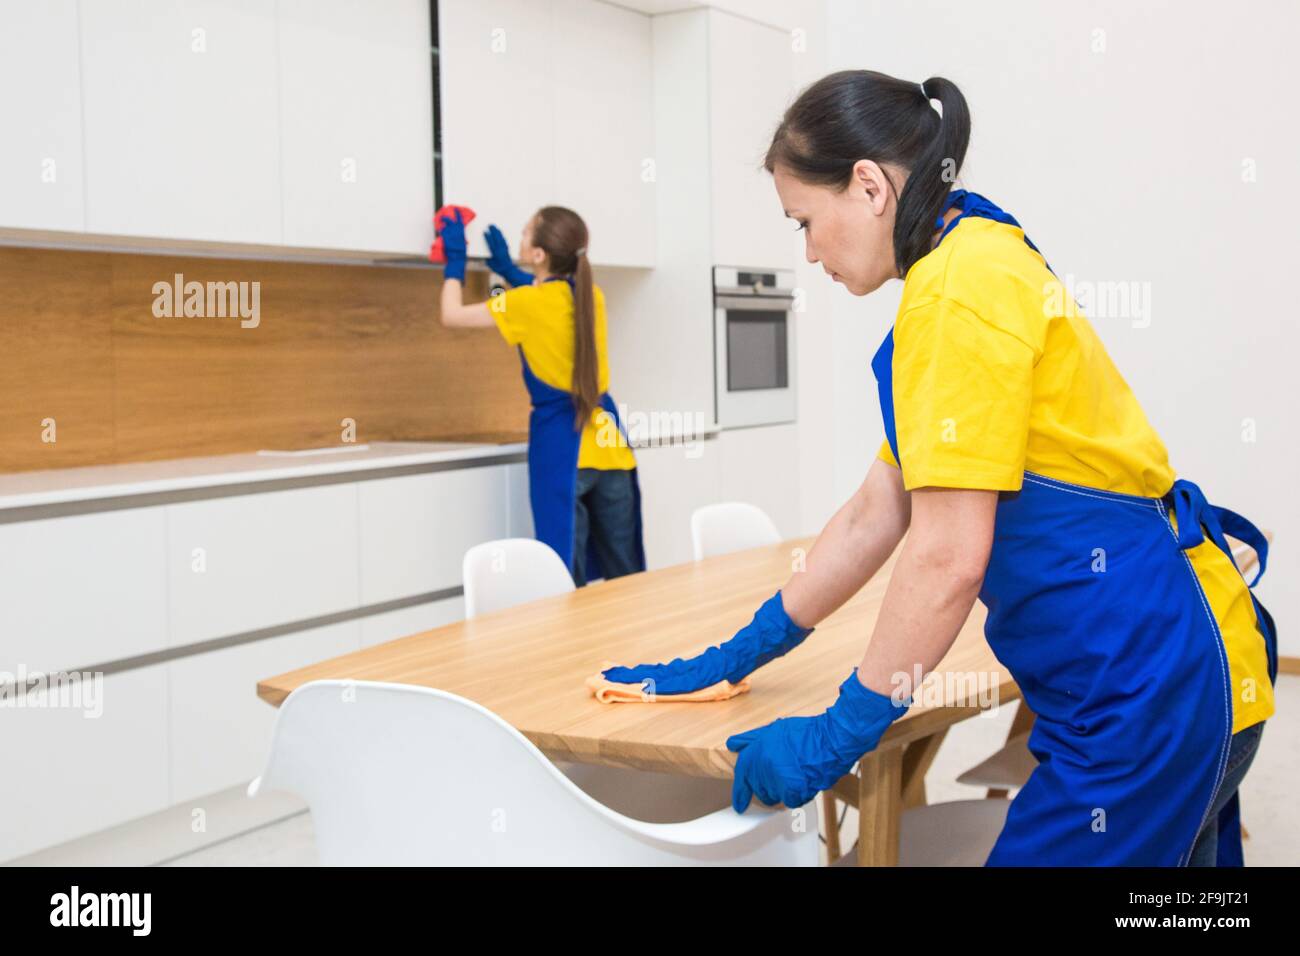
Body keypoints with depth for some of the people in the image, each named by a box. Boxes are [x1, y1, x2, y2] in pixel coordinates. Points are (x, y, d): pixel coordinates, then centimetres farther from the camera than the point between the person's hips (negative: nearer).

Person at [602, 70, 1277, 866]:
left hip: (1144, 676, -10)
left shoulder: (960, 284, -15)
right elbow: (872, 519, 18)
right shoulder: (985, 267, 17)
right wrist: (732, 661, 20)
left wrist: (835, 737, -9)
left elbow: (945, 559, -19)